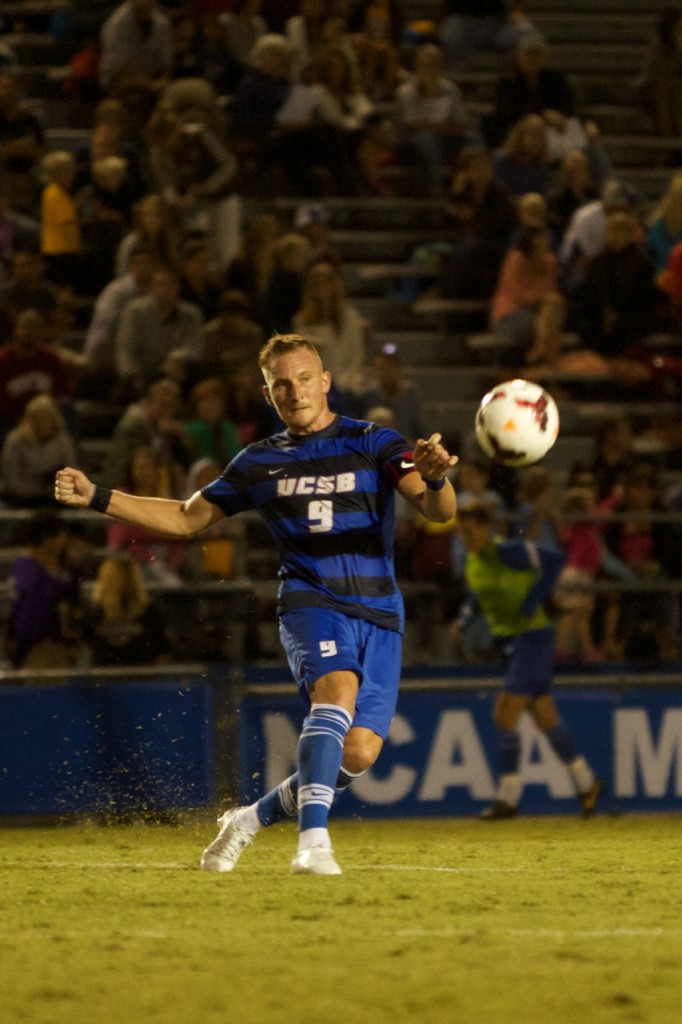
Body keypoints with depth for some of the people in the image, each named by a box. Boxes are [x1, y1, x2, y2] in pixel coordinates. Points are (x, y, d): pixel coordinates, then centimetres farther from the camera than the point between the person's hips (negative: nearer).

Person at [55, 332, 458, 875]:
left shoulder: (375, 443, 4)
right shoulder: (260, 463, 12)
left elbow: (441, 512, -8)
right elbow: (187, 518, 22)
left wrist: (435, 478, -33)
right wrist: (97, 498, 12)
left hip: (379, 613, 0)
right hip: (310, 601, 0)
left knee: (359, 752, -12)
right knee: (338, 688, -32)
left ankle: (251, 820, 12)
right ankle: (313, 842, -43)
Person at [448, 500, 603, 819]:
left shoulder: (508, 552, -20)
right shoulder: (473, 557, 5)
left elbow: (555, 559, -22)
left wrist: (532, 604, -22)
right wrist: (464, 617, 6)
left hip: (533, 639, -9)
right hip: (508, 641, 9)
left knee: (505, 714, -14)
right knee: (545, 718, 14)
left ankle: (508, 798, -9)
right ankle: (586, 783, 26)